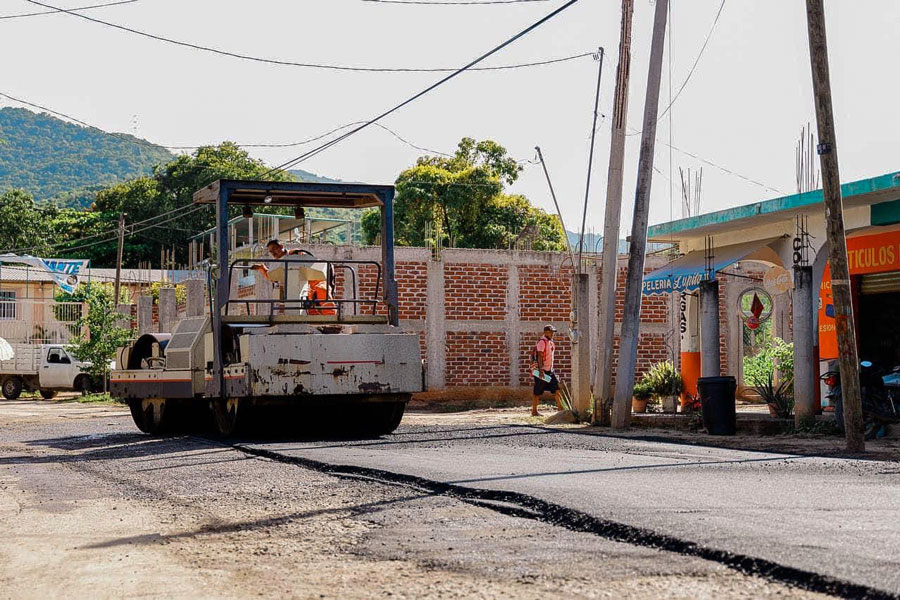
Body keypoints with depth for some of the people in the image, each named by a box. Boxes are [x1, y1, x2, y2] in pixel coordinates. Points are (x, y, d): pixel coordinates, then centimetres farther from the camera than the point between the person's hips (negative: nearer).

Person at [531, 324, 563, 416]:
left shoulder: (550, 342, 14)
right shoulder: (542, 342, -14)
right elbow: (540, 356, -20)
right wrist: (541, 370, -26)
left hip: (549, 370, 9)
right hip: (542, 370, -9)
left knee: (556, 388, 3)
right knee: (537, 392, -2)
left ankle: (560, 408, 5)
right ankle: (534, 411, 5)